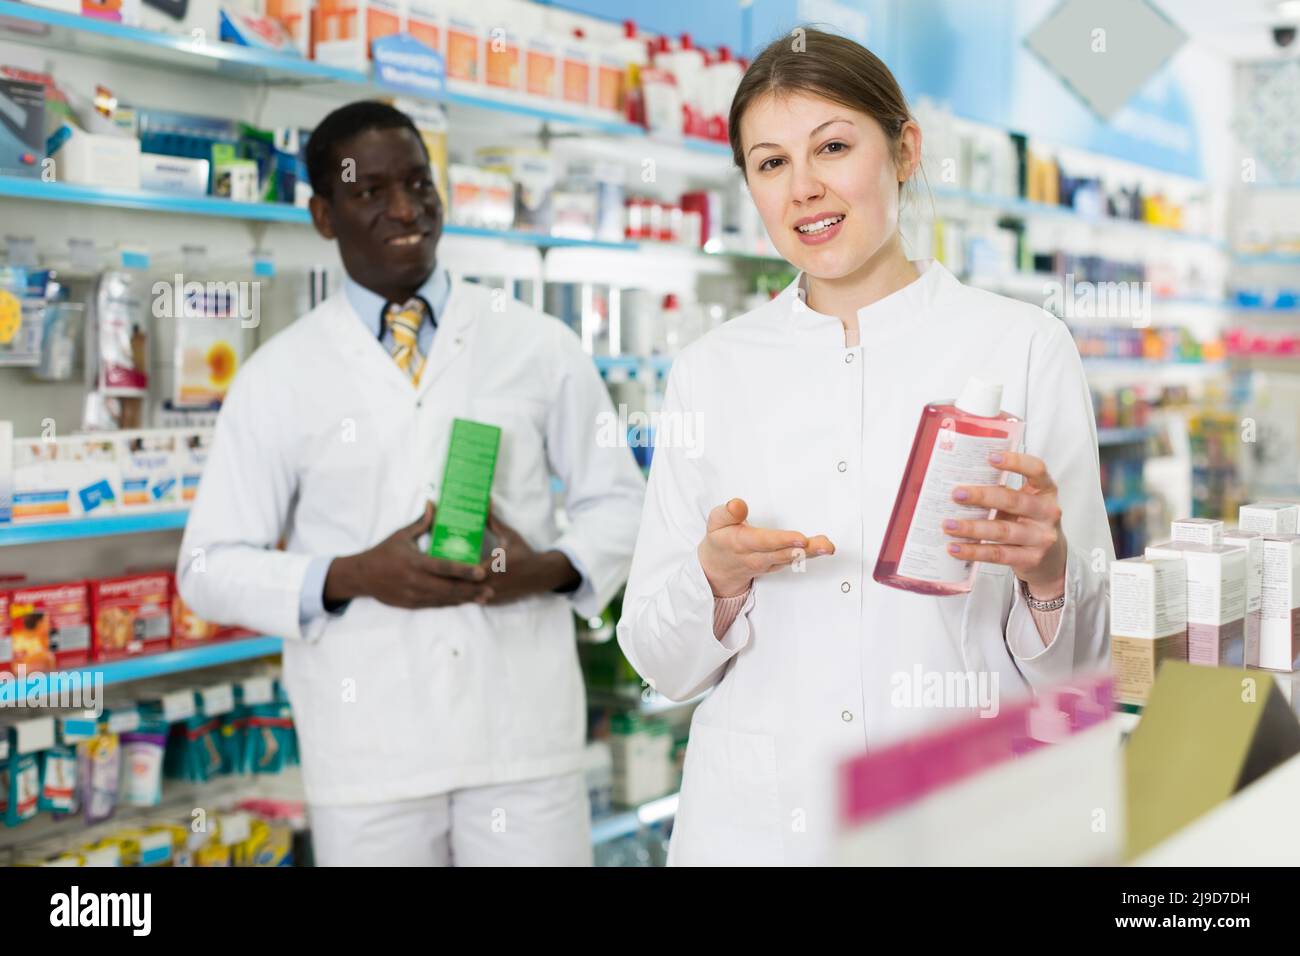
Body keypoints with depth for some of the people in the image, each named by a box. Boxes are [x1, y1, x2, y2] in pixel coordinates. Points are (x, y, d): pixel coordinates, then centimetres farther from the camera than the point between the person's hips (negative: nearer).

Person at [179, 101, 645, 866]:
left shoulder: (539, 346, 5)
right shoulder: (279, 376, 2)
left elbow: (617, 499, 11)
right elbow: (211, 566, 3)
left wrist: (552, 568, -9)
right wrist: (351, 577, -13)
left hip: (526, 726, 1)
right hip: (366, 748, 0)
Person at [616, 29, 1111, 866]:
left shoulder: (1024, 348, -4)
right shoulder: (711, 372, 2)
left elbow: (1080, 661, -2)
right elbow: (663, 663, 4)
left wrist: (1045, 571, -22)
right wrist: (718, 576, -16)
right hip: (754, 819, 2)